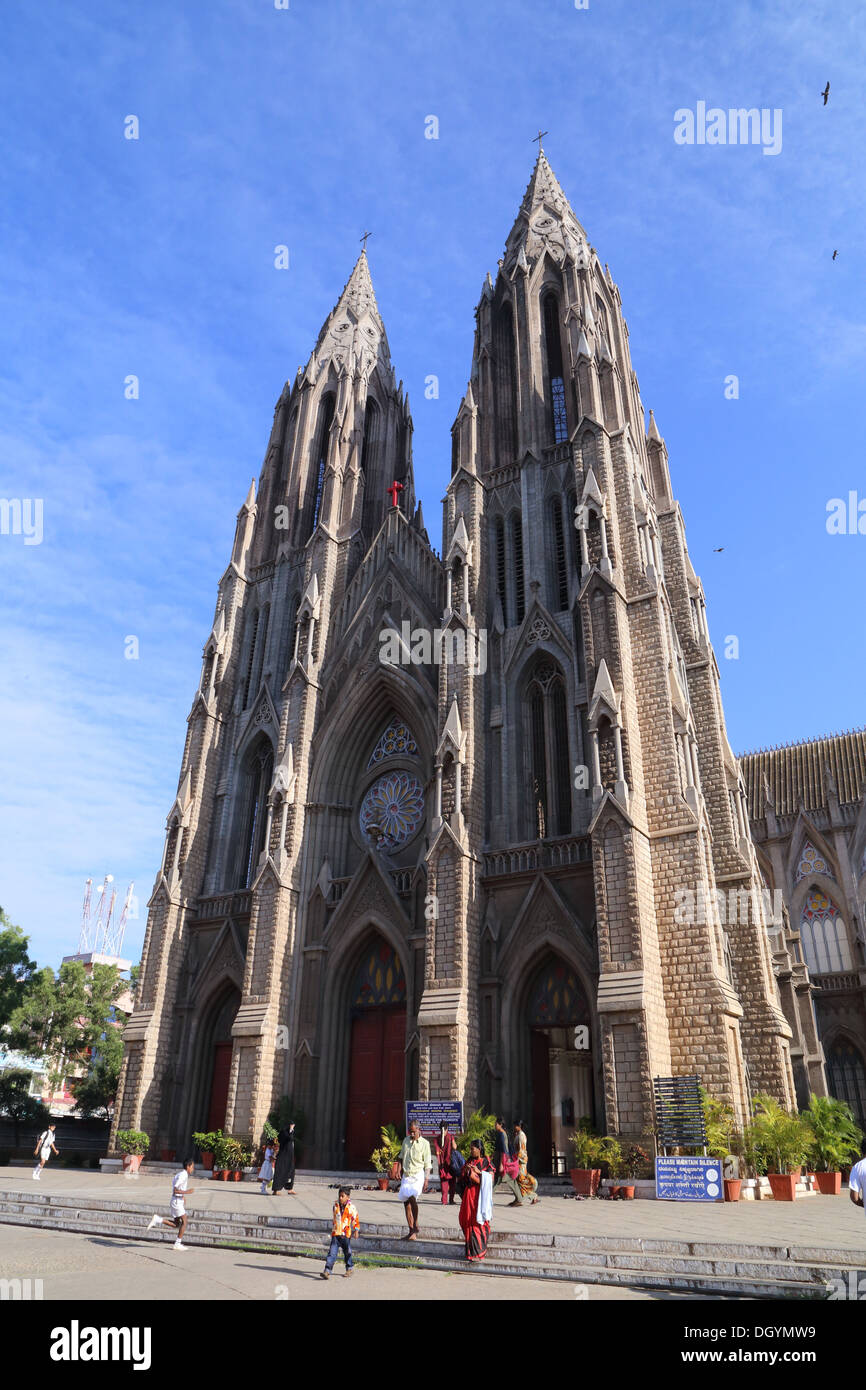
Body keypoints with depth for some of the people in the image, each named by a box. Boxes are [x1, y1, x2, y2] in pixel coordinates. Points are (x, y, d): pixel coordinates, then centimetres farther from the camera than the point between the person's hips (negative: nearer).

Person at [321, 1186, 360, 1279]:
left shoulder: (351, 1207, -8)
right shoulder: (336, 1205, 3)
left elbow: (355, 1219, -3)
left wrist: (356, 1230, -6)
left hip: (346, 1234, -2)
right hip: (335, 1233, 2)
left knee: (347, 1252, 12)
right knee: (332, 1252, -9)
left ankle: (349, 1268, 33)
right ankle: (327, 1271, -12)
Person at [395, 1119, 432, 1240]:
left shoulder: (425, 1143, -4)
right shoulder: (406, 1140, 10)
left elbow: (428, 1164, -2)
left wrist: (426, 1180, -7)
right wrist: (400, 1170, 12)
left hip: (418, 1175, -5)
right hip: (406, 1175, 5)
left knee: (412, 1198, -24)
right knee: (406, 1202, 3)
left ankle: (415, 1225, -9)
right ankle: (412, 1232, 12)